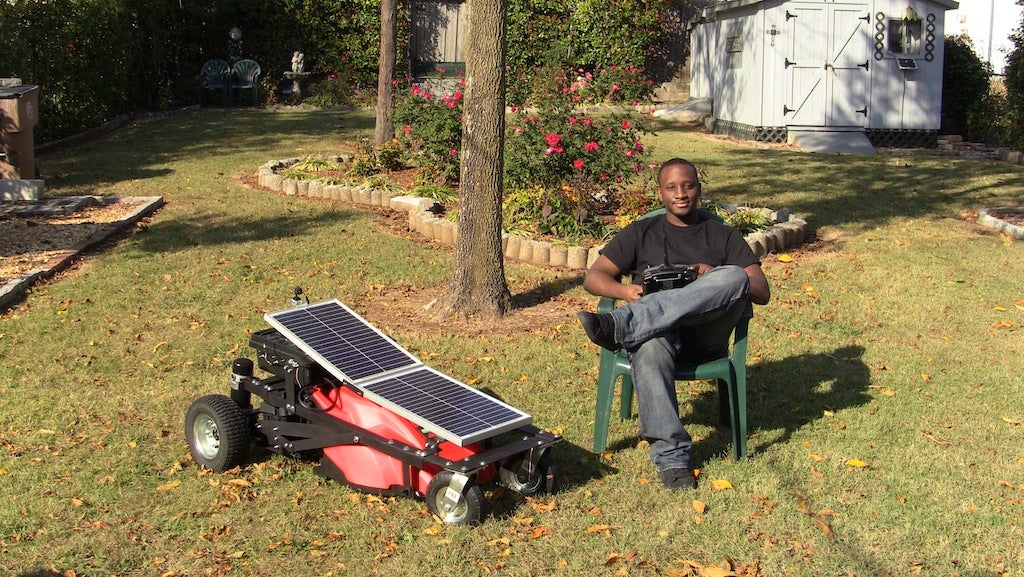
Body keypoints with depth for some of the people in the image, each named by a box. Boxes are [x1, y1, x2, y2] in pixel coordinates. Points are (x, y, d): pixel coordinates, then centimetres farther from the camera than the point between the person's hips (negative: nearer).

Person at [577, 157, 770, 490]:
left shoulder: (724, 236, 23)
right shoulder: (641, 233, 24)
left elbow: (762, 292, 11)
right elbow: (593, 277, 13)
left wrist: (716, 281, -9)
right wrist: (626, 291, -10)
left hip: (707, 335, 0)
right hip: (654, 329, 0)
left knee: (733, 277, -32)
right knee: (650, 346, -40)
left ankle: (620, 325, -43)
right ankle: (671, 457, -41)